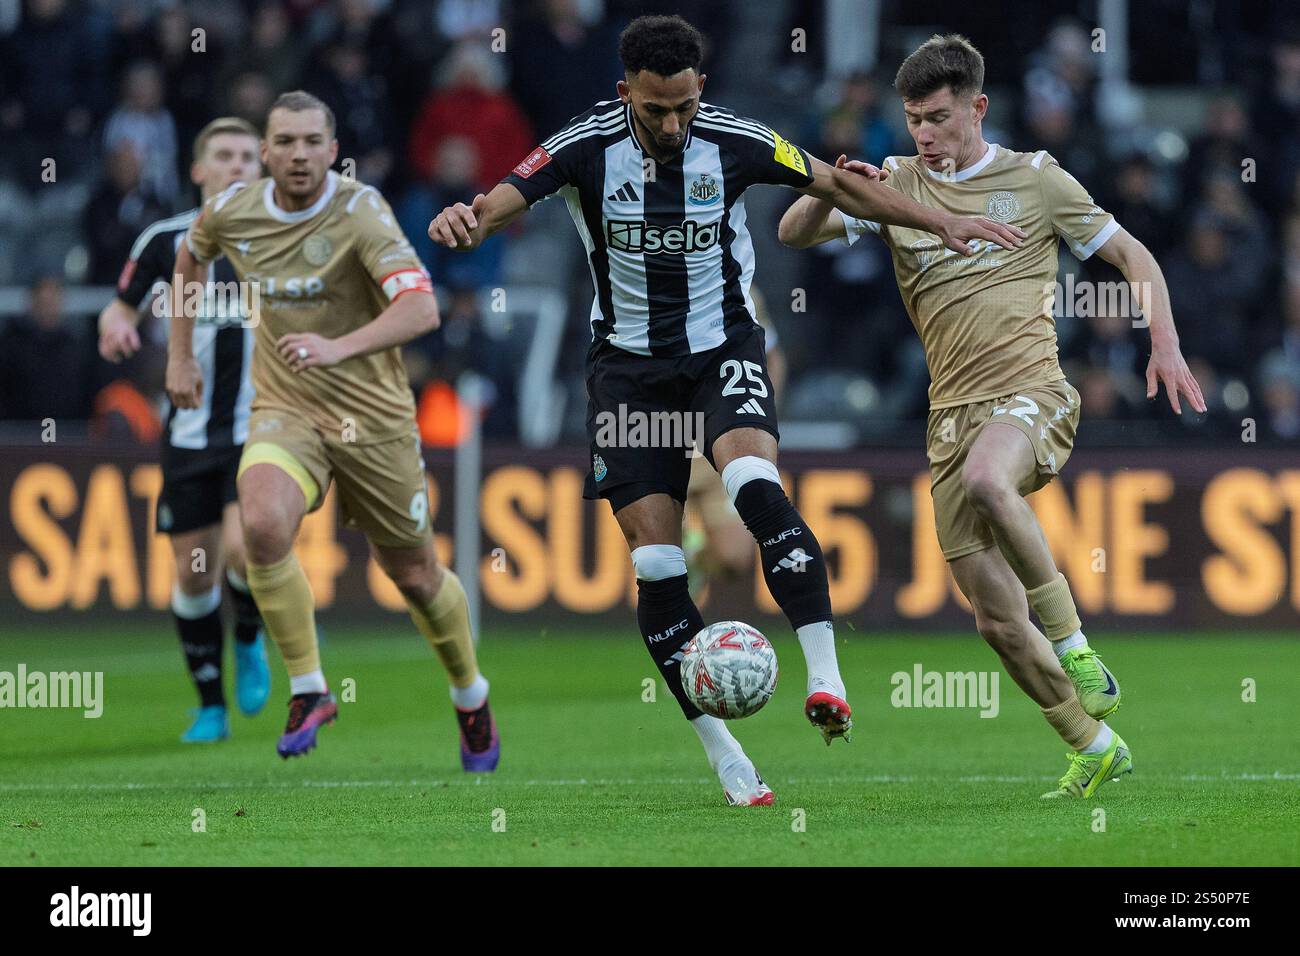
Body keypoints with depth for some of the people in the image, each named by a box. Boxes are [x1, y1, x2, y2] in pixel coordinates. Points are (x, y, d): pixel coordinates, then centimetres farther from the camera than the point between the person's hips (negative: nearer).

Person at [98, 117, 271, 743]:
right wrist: (115, 324, -10)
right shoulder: (166, 240, 0)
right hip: (191, 430, 2)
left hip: (260, 428, -2)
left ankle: (249, 638, 12)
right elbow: (121, 308, 12)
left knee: (244, 550, -22)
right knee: (194, 572, 2)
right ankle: (211, 707, 18)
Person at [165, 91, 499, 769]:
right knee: (262, 525, -29)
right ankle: (308, 692, -13)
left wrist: (338, 347, -46)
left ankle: (471, 699, 38)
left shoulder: (360, 212, -19)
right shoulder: (229, 212, -4)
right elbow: (189, 257, 22)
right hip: (284, 412, 2)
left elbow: (422, 309, -32)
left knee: (415, 577, 9)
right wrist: (180, 355, 20)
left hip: (373, 418, -2)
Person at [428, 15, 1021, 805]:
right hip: (631, 364, 1)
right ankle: (724, 758, 1)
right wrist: (466, 218, -46)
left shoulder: (735, 142, -8)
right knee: (657, 563, -7)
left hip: (724, 347, -1)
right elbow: (507, 200, -22)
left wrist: (941, 223, 3)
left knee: (756, 487, -31)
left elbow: (837, 184, 5)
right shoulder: (586, 147, -11)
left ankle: (826, 678, -32)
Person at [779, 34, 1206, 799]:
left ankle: (1075, 646, -26)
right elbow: (794, 233, 3)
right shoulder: (896, 185, 10)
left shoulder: (1036, 181, 4)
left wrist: (1165, 346, -4)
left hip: (1034, 395, -4)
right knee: (997, 621, 0)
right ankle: (1094, 748, 18)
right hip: (953, 413, 4)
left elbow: (1131, 255, 10)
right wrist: (831, 192, -18)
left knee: (985, 479, -39)